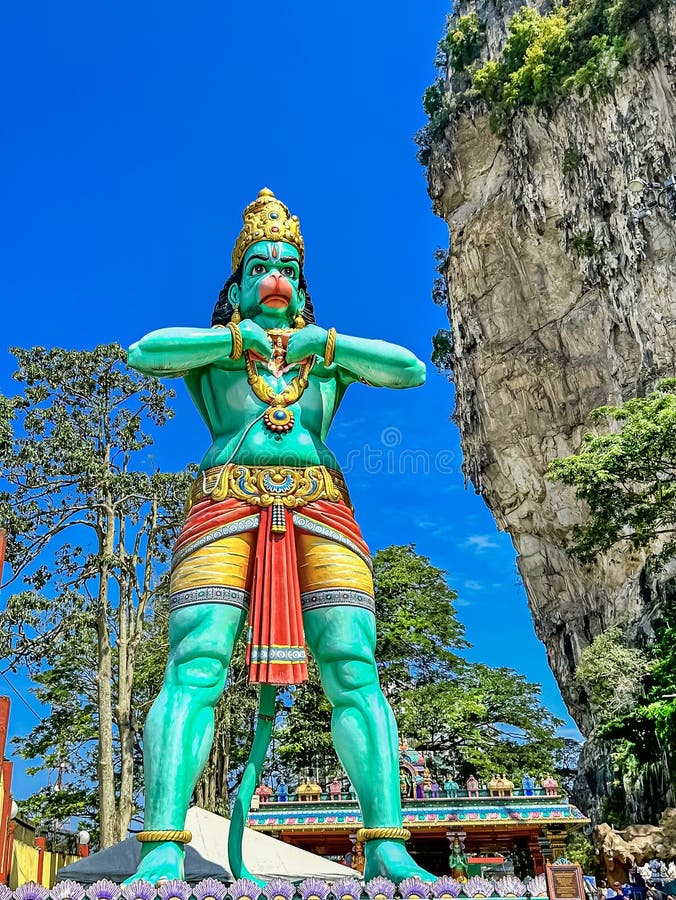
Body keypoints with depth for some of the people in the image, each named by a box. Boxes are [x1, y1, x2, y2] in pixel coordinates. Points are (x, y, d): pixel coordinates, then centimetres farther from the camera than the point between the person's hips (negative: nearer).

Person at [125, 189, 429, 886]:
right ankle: (162, 853, -17)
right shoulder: (211, 348, 22)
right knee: (194, 668, -17)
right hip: (225, 508, -1)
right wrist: (240, 337, 0)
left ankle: (387, 851, -12)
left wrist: (323, 342, 3)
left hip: (320, 514, 2)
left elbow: (412, 370, 11)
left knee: (354, 670, -13)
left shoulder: (330, 353, 26)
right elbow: (143, 352, 1)